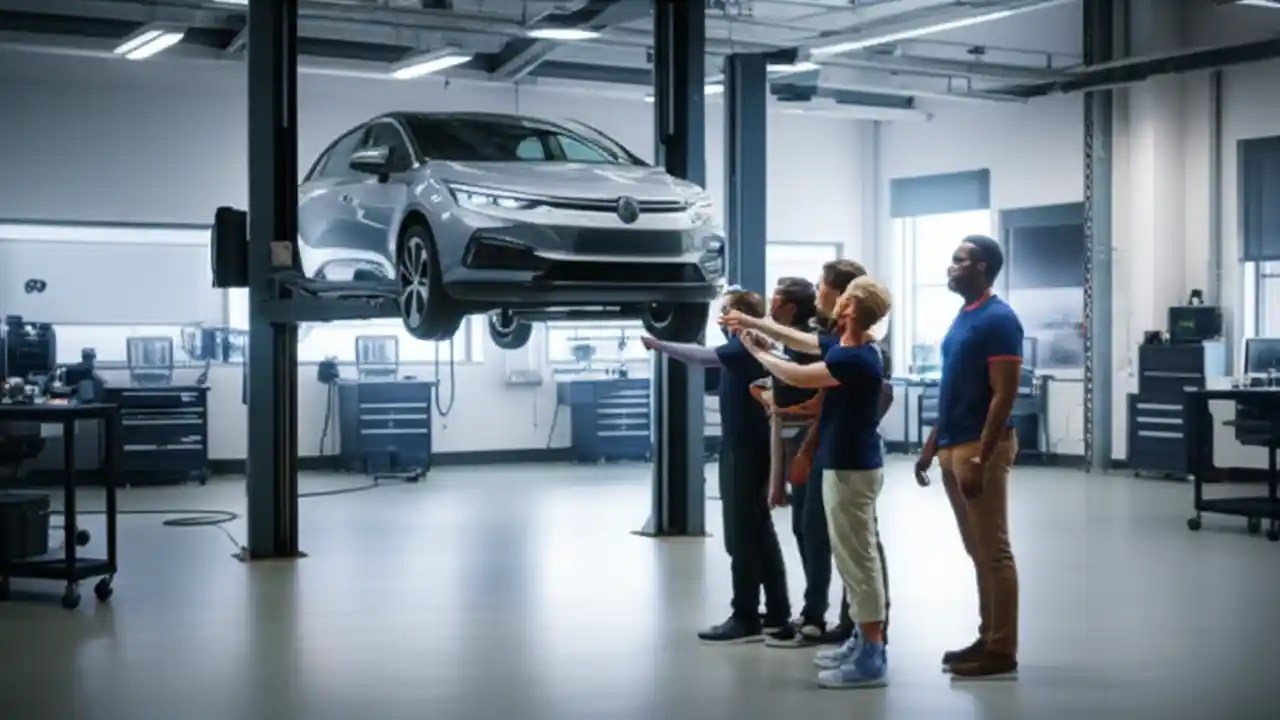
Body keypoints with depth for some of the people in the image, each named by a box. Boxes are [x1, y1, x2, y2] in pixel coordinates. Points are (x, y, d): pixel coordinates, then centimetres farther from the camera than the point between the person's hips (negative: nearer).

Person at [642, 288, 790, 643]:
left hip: (745, 452, -10)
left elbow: (702, 357, -28)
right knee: (760, 534, 12)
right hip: (748, 450, 10)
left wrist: (658, 345, -23)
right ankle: (777, 614, 18)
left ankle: (745, 619, -3)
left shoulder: (745, 346, -16)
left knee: (743, 537, -6)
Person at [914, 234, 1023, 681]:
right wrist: (932, 444, 19)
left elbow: (1004, 394, -18)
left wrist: (980, 457, -22)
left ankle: (1002, 652, 1)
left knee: (994, 551, -4)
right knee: (977, 551, 13)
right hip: (954, 446, 10)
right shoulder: (963, 317, 15)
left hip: (980, 448, -10)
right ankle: (987, 640, 21)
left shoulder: (998, 320, -14)